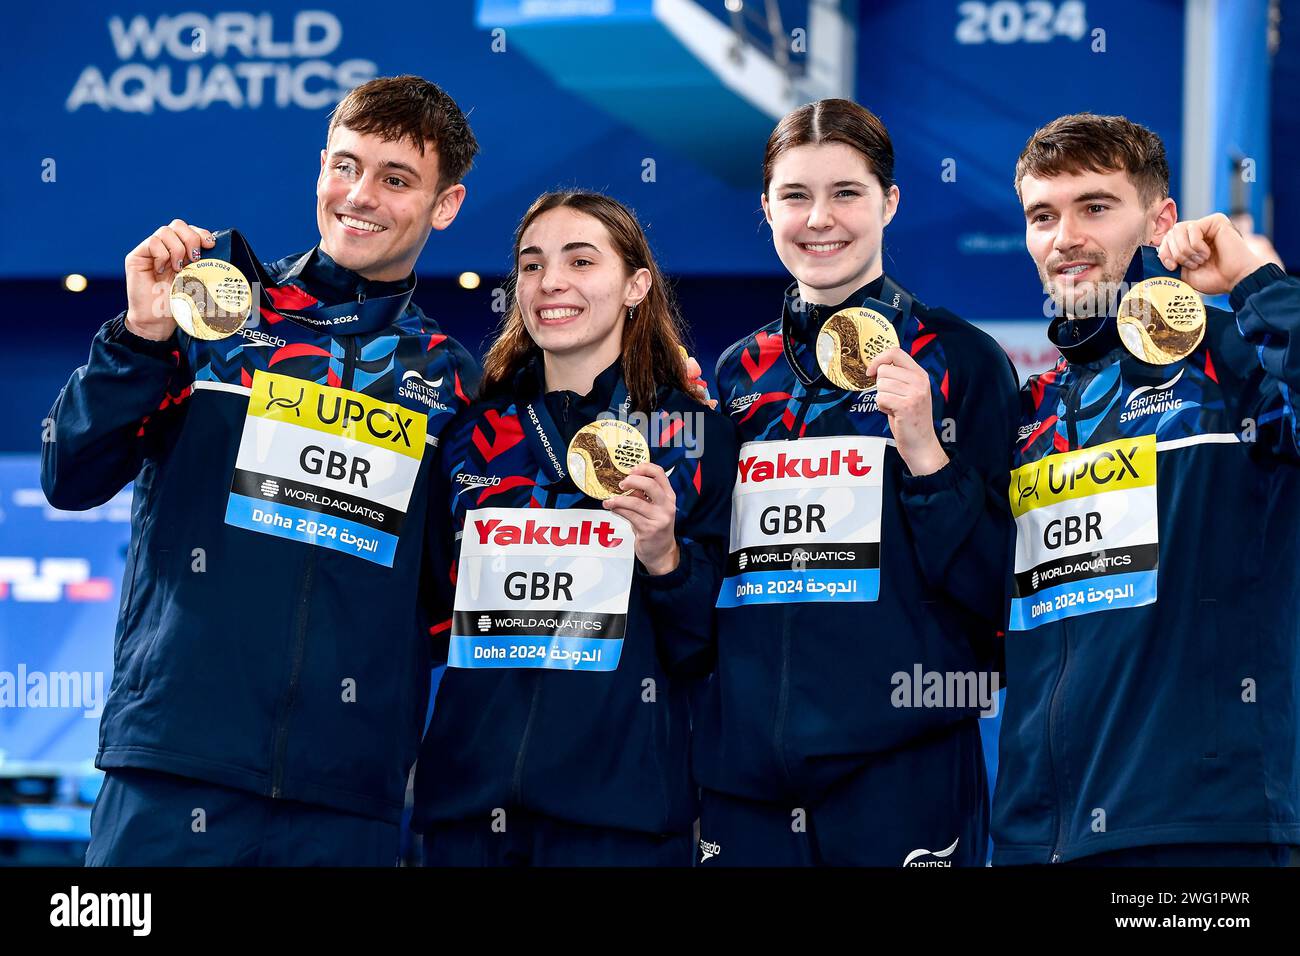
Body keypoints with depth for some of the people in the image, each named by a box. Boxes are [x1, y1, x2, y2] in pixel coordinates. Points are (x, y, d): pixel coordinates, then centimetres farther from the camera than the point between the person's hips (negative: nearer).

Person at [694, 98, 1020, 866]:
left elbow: (996, 587, -6)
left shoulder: (961, 362, -1)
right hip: (741, 762, 4)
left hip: (899, 767, -3)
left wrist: (925, 453, -16)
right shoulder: (740, 373, 11)